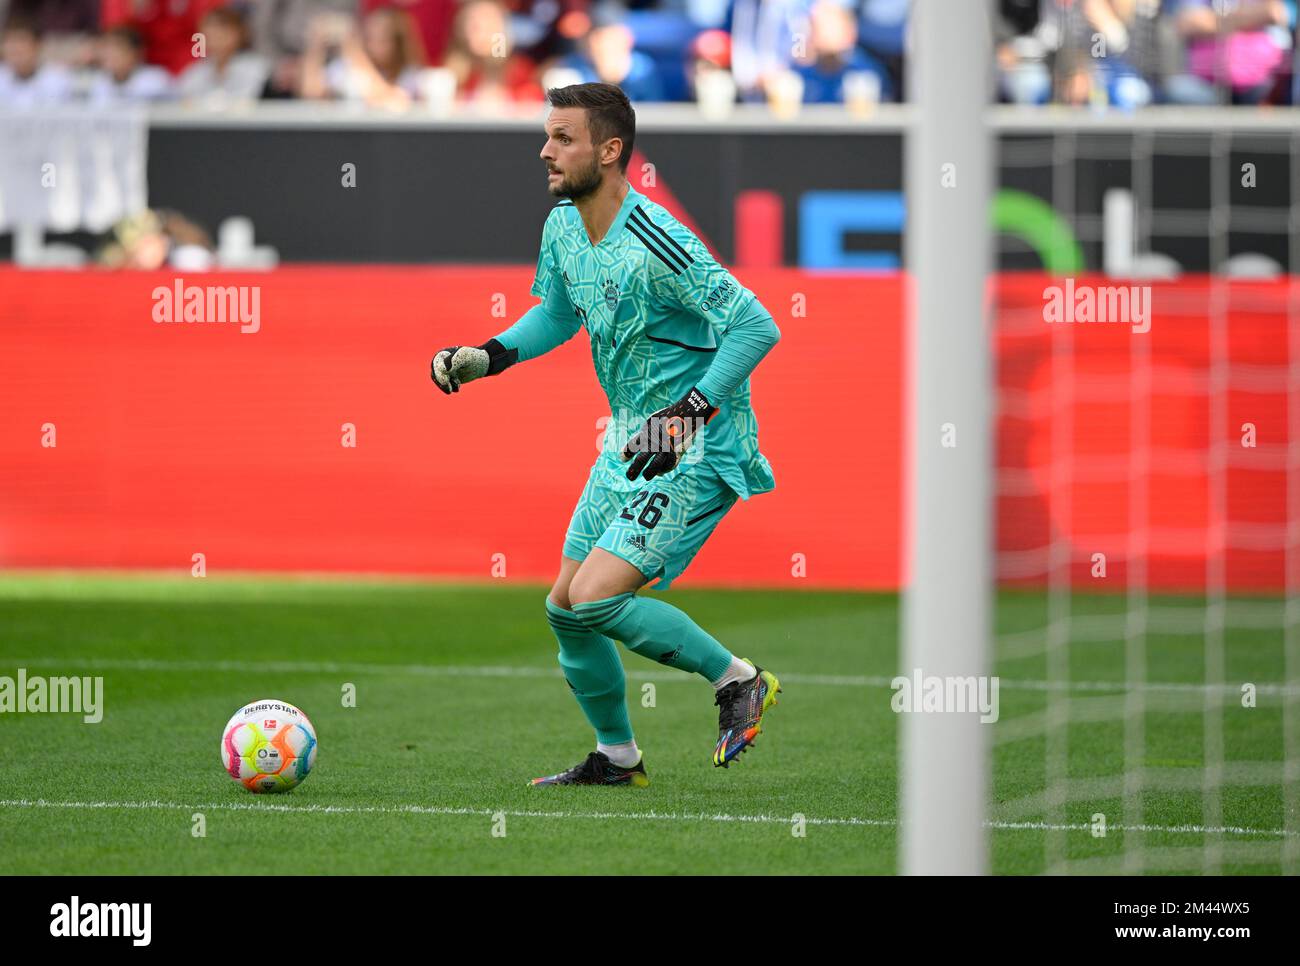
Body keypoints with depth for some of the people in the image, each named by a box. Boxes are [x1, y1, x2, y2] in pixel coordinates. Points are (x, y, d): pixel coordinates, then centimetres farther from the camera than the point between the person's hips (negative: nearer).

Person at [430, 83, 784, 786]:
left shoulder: (655, 243, -25)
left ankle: (738, 680, 0)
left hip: (696, 455, -9)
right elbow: (556, 313, 22)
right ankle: (616, 758, 27)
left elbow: (756, 326, -26)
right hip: (630, 443, 9)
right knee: (565, 608, 10)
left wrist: (690, 412, -31)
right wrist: (488, 356, 6)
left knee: (594, 598, -18)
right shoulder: (563, 227, 2)